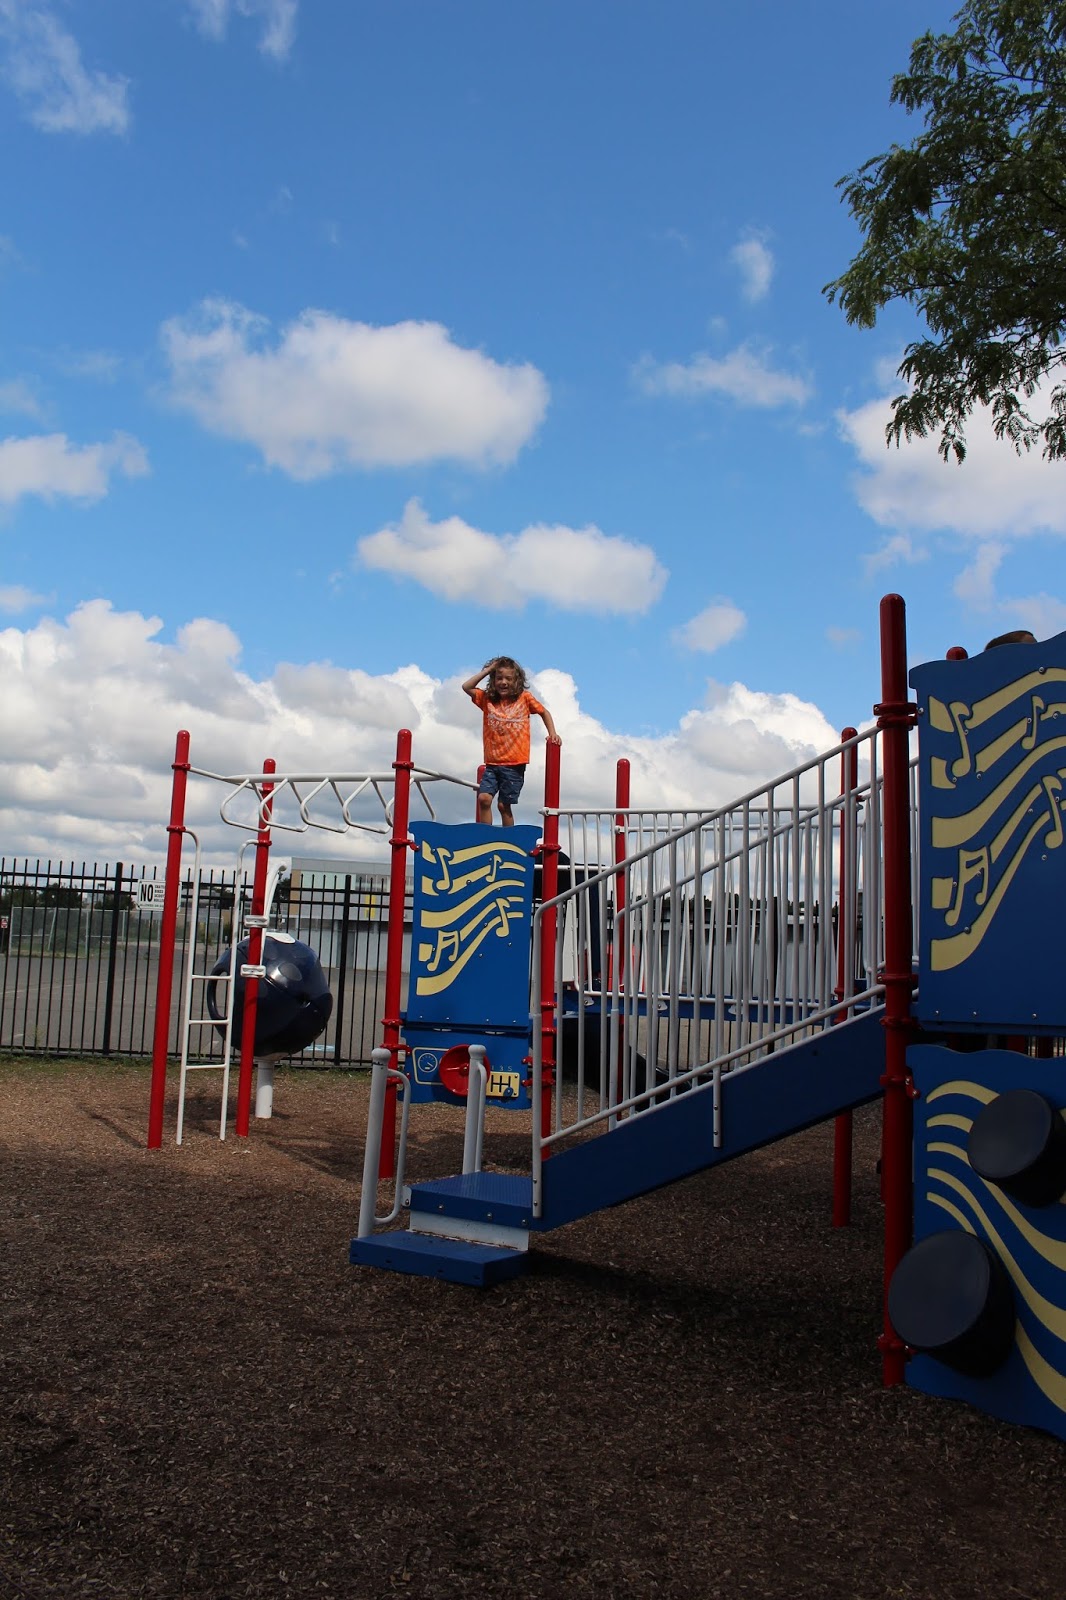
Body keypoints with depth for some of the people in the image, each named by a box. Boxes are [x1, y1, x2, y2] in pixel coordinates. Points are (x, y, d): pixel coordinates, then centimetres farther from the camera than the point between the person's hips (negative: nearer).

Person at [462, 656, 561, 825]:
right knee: (484, 798, -13)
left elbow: (544, 712, 15)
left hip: (514, 765, -2)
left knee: (504, 805, 2)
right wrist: (487, 670, 1)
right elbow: (466, 687, -1)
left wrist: (552, 733, 5)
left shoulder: (524, 698, 3)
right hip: (492, 763, 2)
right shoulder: (487, 699, 7)